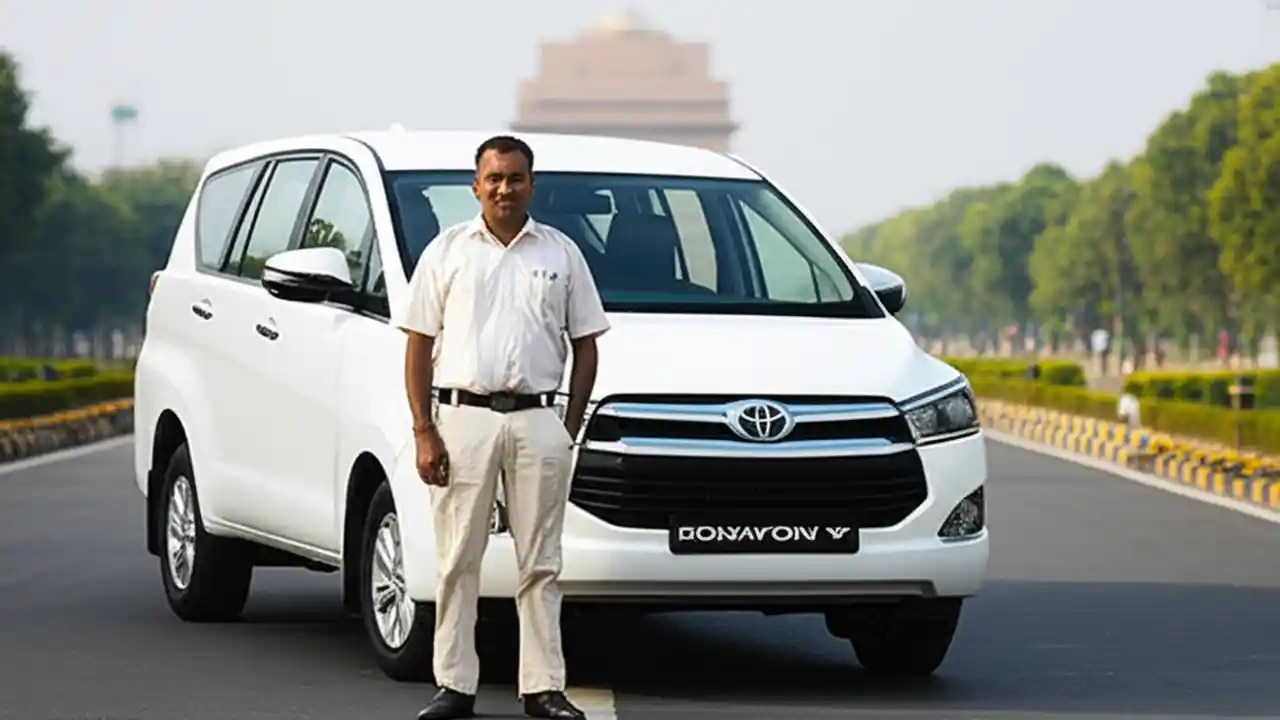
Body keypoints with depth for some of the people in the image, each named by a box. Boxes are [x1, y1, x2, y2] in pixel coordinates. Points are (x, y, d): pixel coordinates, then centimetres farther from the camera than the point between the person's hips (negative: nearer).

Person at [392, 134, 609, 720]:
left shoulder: (561, 253, 10)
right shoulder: (447, 250, 6)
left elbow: (585, 346, 12)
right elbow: (419, 345, 4)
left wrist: (570, 429, 2)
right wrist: (423, 432, -5)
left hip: (537, 421, 1)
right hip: (463, 416, -1)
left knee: (540, 563, 2)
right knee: (457, 559, 1)